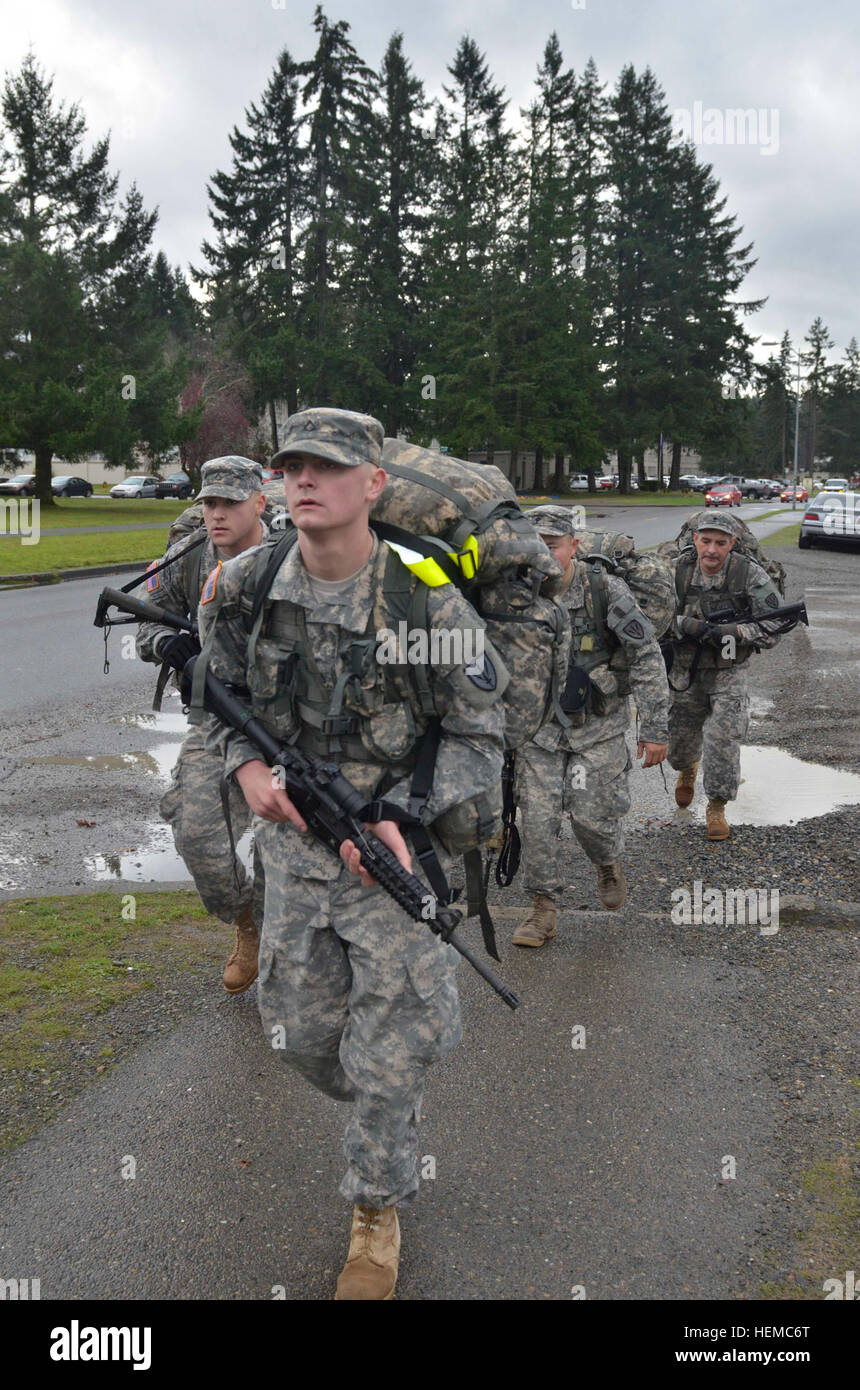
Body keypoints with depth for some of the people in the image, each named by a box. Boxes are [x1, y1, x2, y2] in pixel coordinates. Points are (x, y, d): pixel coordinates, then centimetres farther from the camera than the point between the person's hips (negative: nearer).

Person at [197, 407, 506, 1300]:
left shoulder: (425, 600, -18)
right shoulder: (242, 591, -7)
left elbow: (477, 732, -10)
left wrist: (405, 819, -22)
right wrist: (247, 767, -10)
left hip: (397, 845, -4)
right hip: (293, 841, 4)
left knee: (391, 1048, 3)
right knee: (300, 1031, 15)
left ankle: (378, 1216, 28)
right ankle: (389, 1118, 49)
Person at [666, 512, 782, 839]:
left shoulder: (750, 575, -17)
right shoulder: (677, 570, -13)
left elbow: (774, 629, -16)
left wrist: (736, 631, -31)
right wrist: (687, 625, -31)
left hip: (728, 672, -2)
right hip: (685, 672, 2)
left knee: (723, 738, -16)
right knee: (680, 741, 16)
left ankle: (717, 807, 3)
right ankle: (687, 769, 53)